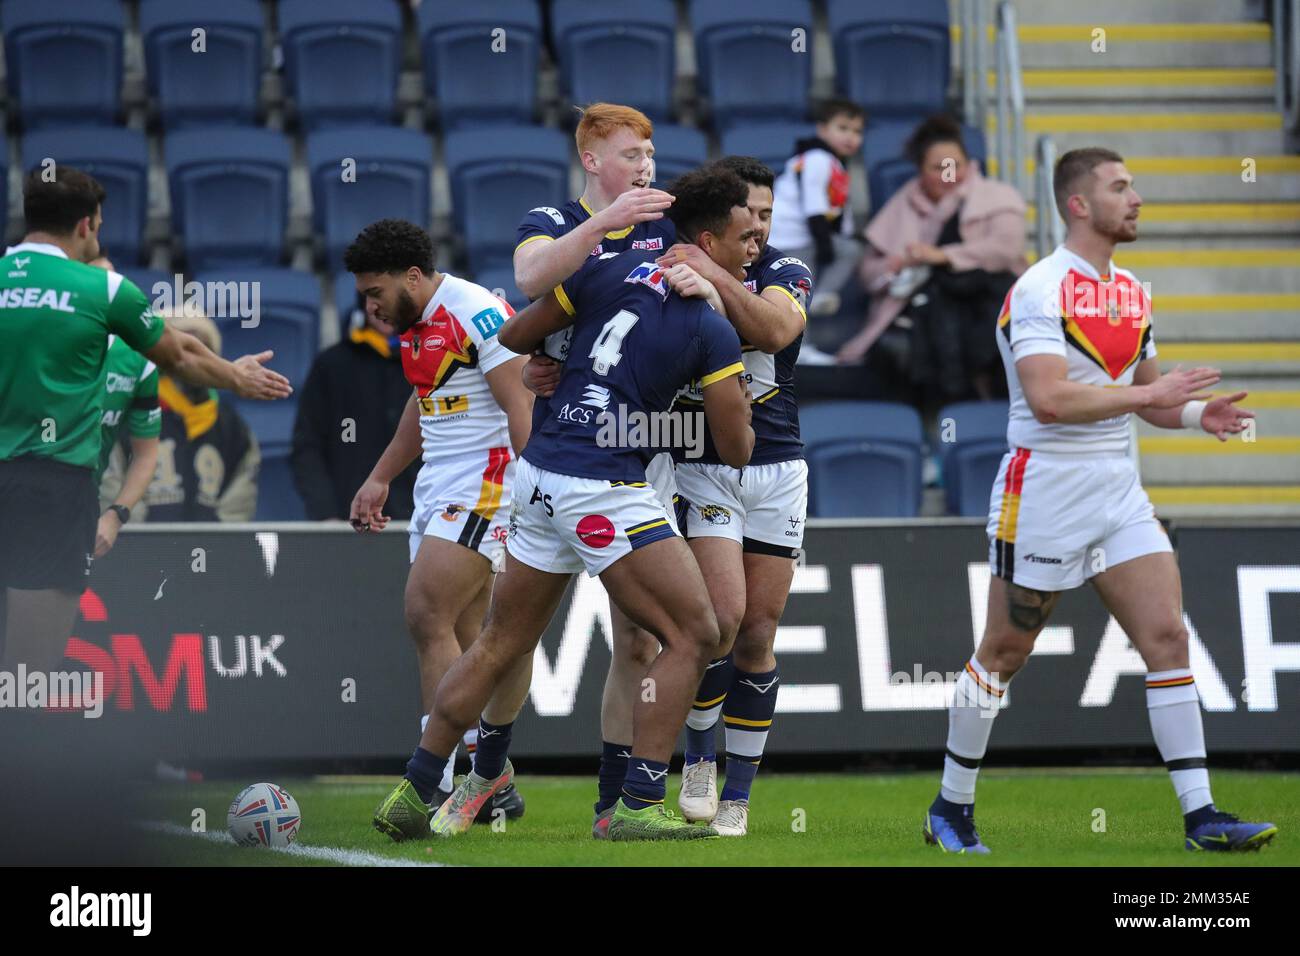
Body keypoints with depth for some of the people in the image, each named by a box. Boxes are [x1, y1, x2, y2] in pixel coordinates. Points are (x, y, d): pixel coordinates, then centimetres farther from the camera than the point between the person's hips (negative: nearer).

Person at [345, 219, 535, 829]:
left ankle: (442, 784, -15)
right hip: (438, 489, 9)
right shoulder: (414, 324, 13)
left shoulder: (476, 314, -15)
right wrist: (381, 477, 31)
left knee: (428, 617, -16)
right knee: (459, 639, 6)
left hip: (487, 483, -9)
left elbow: (522, 411, -19)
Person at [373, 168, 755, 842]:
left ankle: (414, 790, 24)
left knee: (501, 646, 18)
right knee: (692, 635, -1)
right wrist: (739, 406, 19)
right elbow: (736, 451, -2)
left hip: (541, 476, 7)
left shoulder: (609, 270, 7)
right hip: (605, 491, -7)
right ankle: (637, 806, -7)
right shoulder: (715, 334, -6)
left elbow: (514, 338, 16)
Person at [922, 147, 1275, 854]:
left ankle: (1200, 816, -5)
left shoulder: (1130, 292, 12)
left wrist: (1195, 413, 2)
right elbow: (1050, 399, -27)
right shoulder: (1040, 291, -14)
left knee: (1166, 635, -4)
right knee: (1004, 654, 3)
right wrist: (1150, 393, -25)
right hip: (1044, 493, -7)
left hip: (1118, 491, 7)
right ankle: (950, 809, 18)